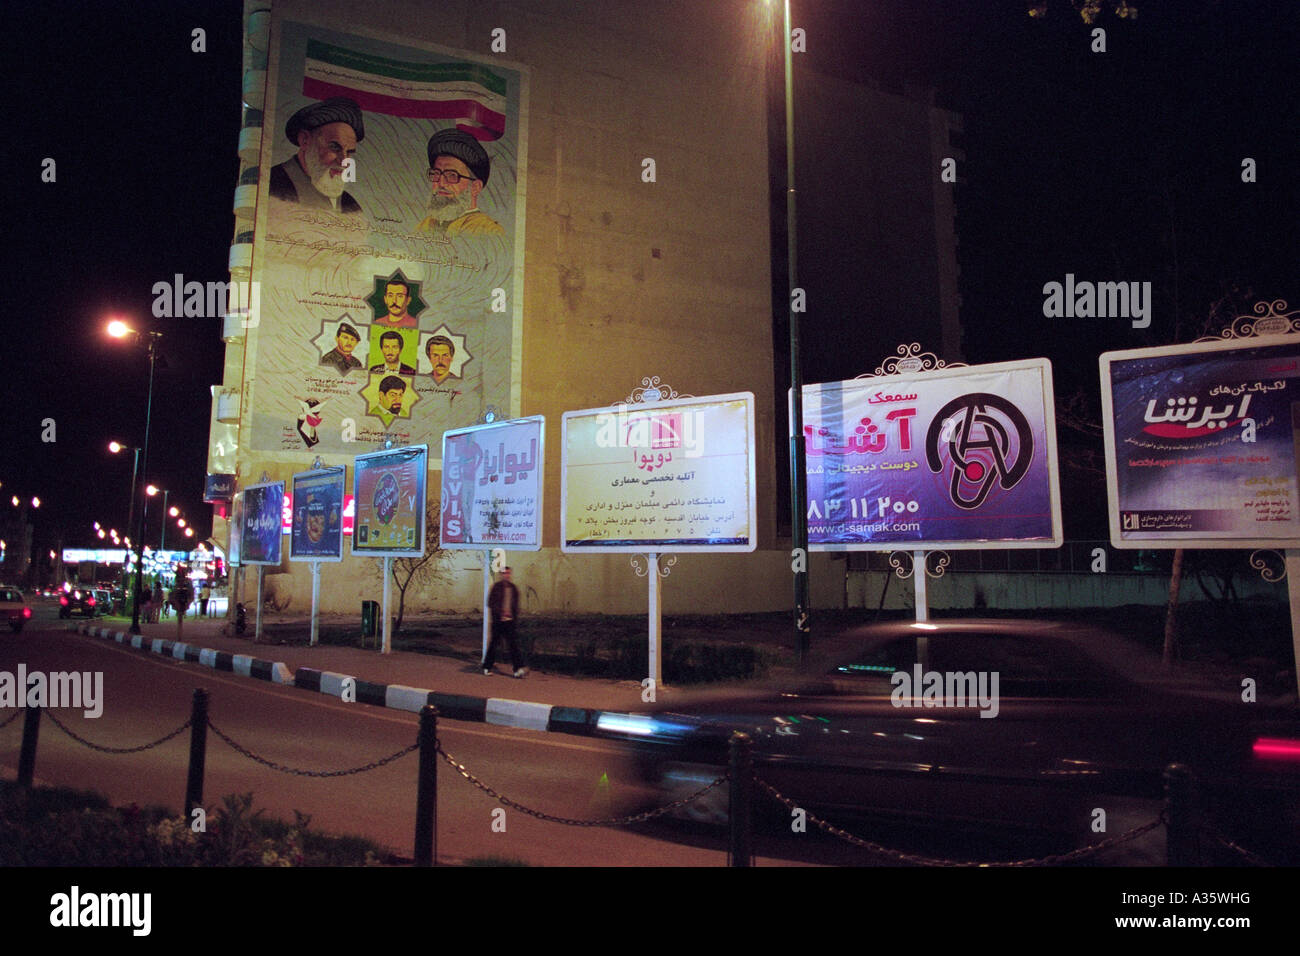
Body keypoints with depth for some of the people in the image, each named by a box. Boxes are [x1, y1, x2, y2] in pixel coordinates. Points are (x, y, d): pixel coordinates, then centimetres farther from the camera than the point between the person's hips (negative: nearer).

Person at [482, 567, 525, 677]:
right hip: (498, 620, -4)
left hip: (509, 620, 4)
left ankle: (518, 669, -12)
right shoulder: (496, 587, -4)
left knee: (513, 643, -4)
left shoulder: (513, 588, 11)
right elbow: (490, 603, -8)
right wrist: (501, 612, -16)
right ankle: (487, 666, 21)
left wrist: (515, 615, 6)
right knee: (493, 643, 6)